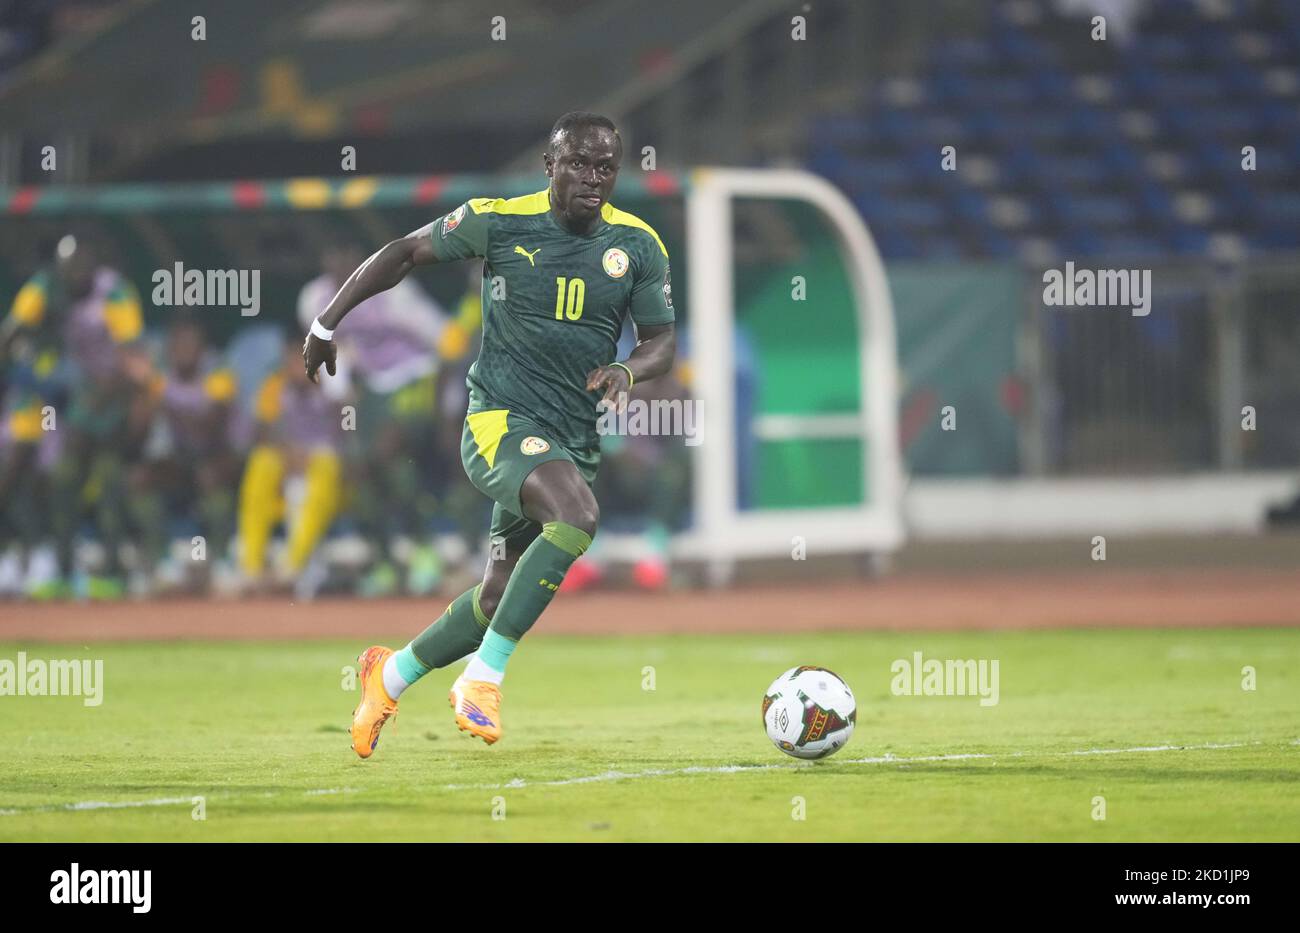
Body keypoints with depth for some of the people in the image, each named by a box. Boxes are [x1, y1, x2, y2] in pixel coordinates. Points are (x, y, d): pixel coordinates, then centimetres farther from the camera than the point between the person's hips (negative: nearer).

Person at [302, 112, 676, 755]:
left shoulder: (638, 246, 3)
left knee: (501, 597, 10)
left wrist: (626, 372, -14)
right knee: (578, 516, -33)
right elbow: (404, 253, 6)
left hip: (575, 440, 5)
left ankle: (392, 675, 35)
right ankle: (484, 677, -25)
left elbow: (660, 343, 9)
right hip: (501, 418, -5)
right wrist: (327, 323, 6)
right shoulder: (499, 221, -6)